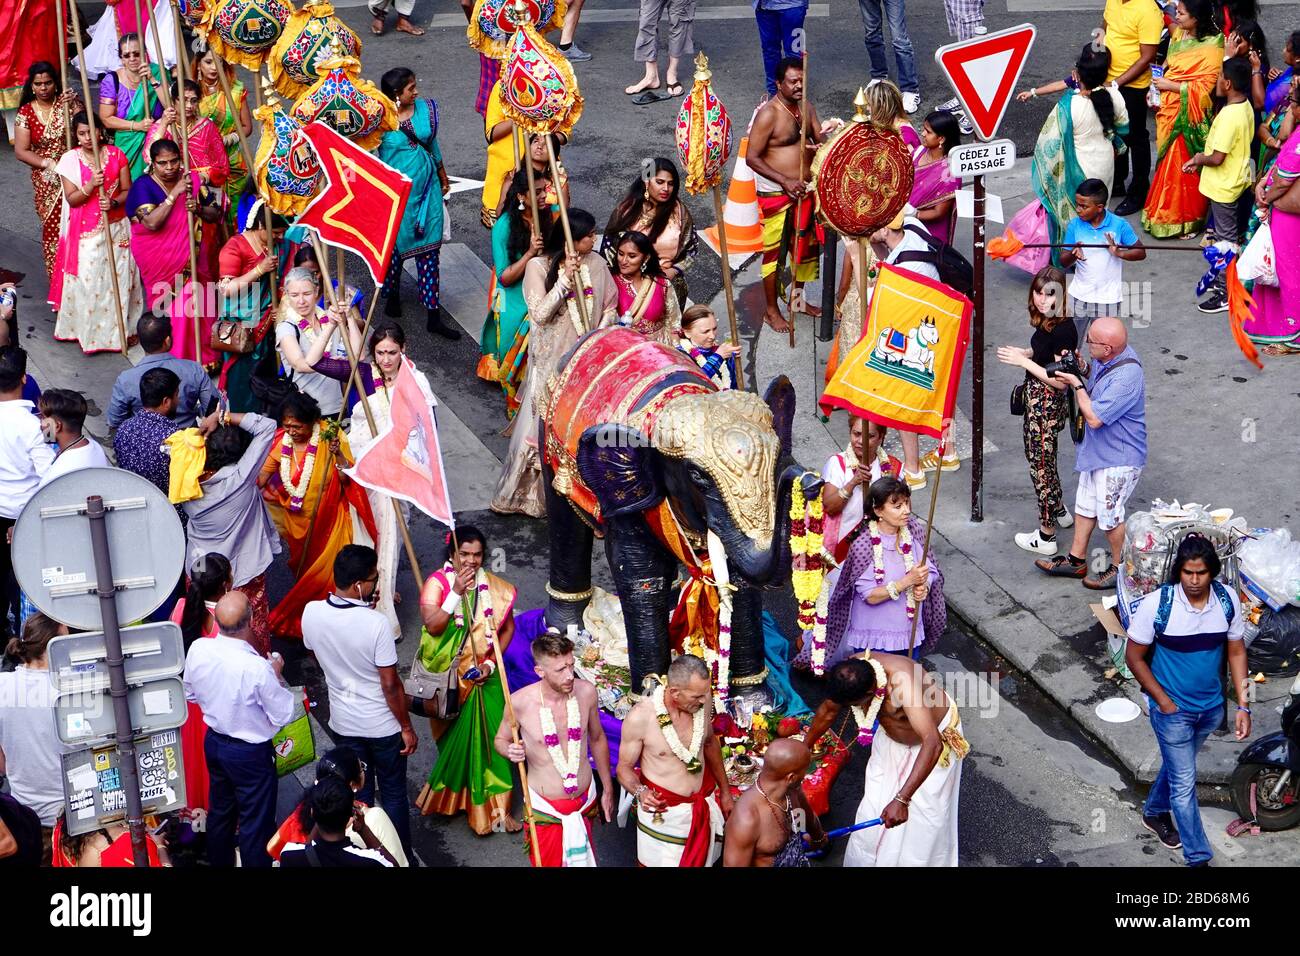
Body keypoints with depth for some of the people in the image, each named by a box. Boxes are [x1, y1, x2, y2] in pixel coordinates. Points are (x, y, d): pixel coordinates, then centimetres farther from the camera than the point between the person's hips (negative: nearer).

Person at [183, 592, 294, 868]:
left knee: (220, 810, 26)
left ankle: (219, 862, 43)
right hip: (250, 753, -6)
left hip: (213, 741, 6)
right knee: (256, 824, 11)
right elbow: (283, 715, -19)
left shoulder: (197, 650, -16)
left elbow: (191, 693, 3)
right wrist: (276, 676, -7)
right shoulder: (258, 669, -33)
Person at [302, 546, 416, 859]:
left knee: (357, 794, 21)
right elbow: (390, 685, -21)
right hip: (383, 725, -4)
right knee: (394, 794, 16)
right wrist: (407, 727, -7)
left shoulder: (311, 612, -14)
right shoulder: (377, 624, -29)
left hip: (344, 723, 4)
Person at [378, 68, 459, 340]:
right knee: (394, 246, 12)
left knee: (429, 248, 1)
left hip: (426, 186, 3)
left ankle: (433, 315, 2)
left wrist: (443, 177, 22)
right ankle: (392, 297, 37)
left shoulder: (425, 108, 0)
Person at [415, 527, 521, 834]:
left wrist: (491, 662, -10)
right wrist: (457, 592, -31)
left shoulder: (494, 587, -3)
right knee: (455, 738, 10)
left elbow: (507, 628, 2)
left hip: (484, 675, 2)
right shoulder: (437, 583, -12)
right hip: (449, 678, -2)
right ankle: (451, 794, 31)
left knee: (487, 737, 1)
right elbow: (432, 625, -24)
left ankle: (494, 807, 9)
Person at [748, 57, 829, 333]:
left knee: (806, 245, 18)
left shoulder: (806, 108, 5)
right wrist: (785, 181, -24)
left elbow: (820, 141, 9)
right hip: (776, 194, -7)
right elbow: (753, 158, -18)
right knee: (775, 251, 1)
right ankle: (771, 310, 13)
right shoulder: (769, 114, -18)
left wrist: (824, 142, -18)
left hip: (803, 189, 8)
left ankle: (797, 298, 37)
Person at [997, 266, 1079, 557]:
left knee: (1041, 465, 4)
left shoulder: (1063, 329, -26)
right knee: (1037, 456, 27)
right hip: (1037, 400, 10)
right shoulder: (1046, 321, 1)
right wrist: (1024, 353, 0)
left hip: (1048, 405, -10)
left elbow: (1061, 380, -25)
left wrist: (1023, 361, -23)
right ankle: (1060, 511, 48)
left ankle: (1046, 537, 18)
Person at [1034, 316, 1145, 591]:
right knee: (1085, 505, 21)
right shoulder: (1113, 354, -7)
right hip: (1097, 449, 9)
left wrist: (1077, 385, -19)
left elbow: (1094, 418, -30)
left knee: (1109, 516, 6)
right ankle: (1076, 560, 36)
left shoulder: (1125, 378, -34)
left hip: (1118, 458, -9)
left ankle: (1120, 568, 27)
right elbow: (1095, 372, 17)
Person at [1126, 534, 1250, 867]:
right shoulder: (1156, 604, -24)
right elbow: (1134, 657, -13)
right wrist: (1163, 702, -13)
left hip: (1212, 707, 4)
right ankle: (1198, 857, 14)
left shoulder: (1228, 599, -13)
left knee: (1177, 765, 26)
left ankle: (1155, 811, 52)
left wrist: (1243, 705, -3)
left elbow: (1236, 652, -1)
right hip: (1173, 709, -4)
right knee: (1185, 782, 2)